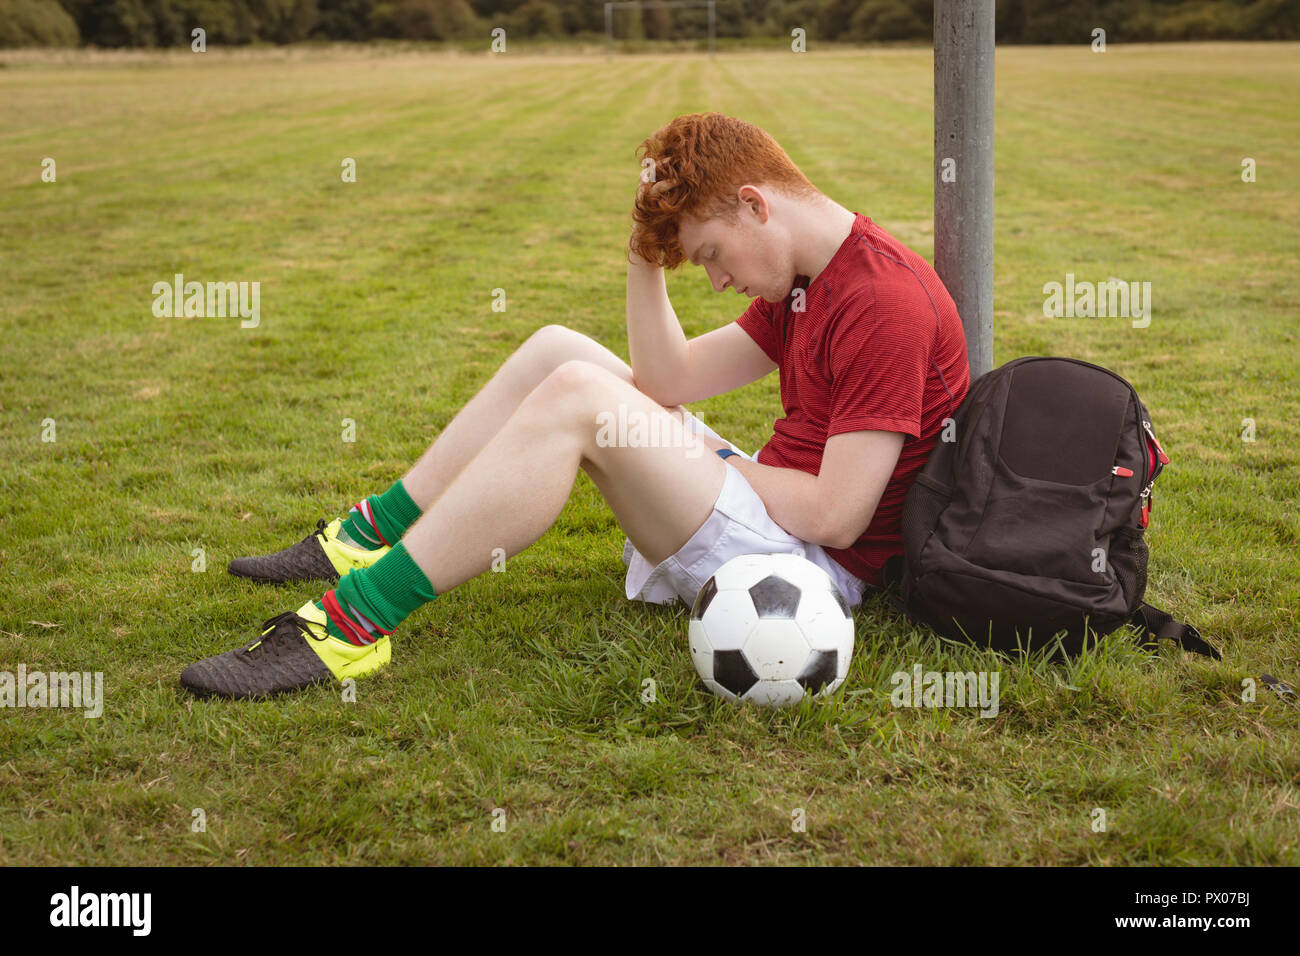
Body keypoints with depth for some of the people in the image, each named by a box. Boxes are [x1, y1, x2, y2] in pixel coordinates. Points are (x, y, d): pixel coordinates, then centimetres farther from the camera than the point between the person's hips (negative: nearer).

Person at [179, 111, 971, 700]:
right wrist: (647, 250, 3)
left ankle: (356, 622, -27)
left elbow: (837, 516, -24)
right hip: (761, 508, 10)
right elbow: (670, 378, 13)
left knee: (575, 396, -28)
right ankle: (364, 542, 6)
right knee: (555, 350, 9)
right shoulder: (802, 281, 12)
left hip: (810, 563, -10)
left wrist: (714, 457, -10)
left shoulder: (887, 300, -20)